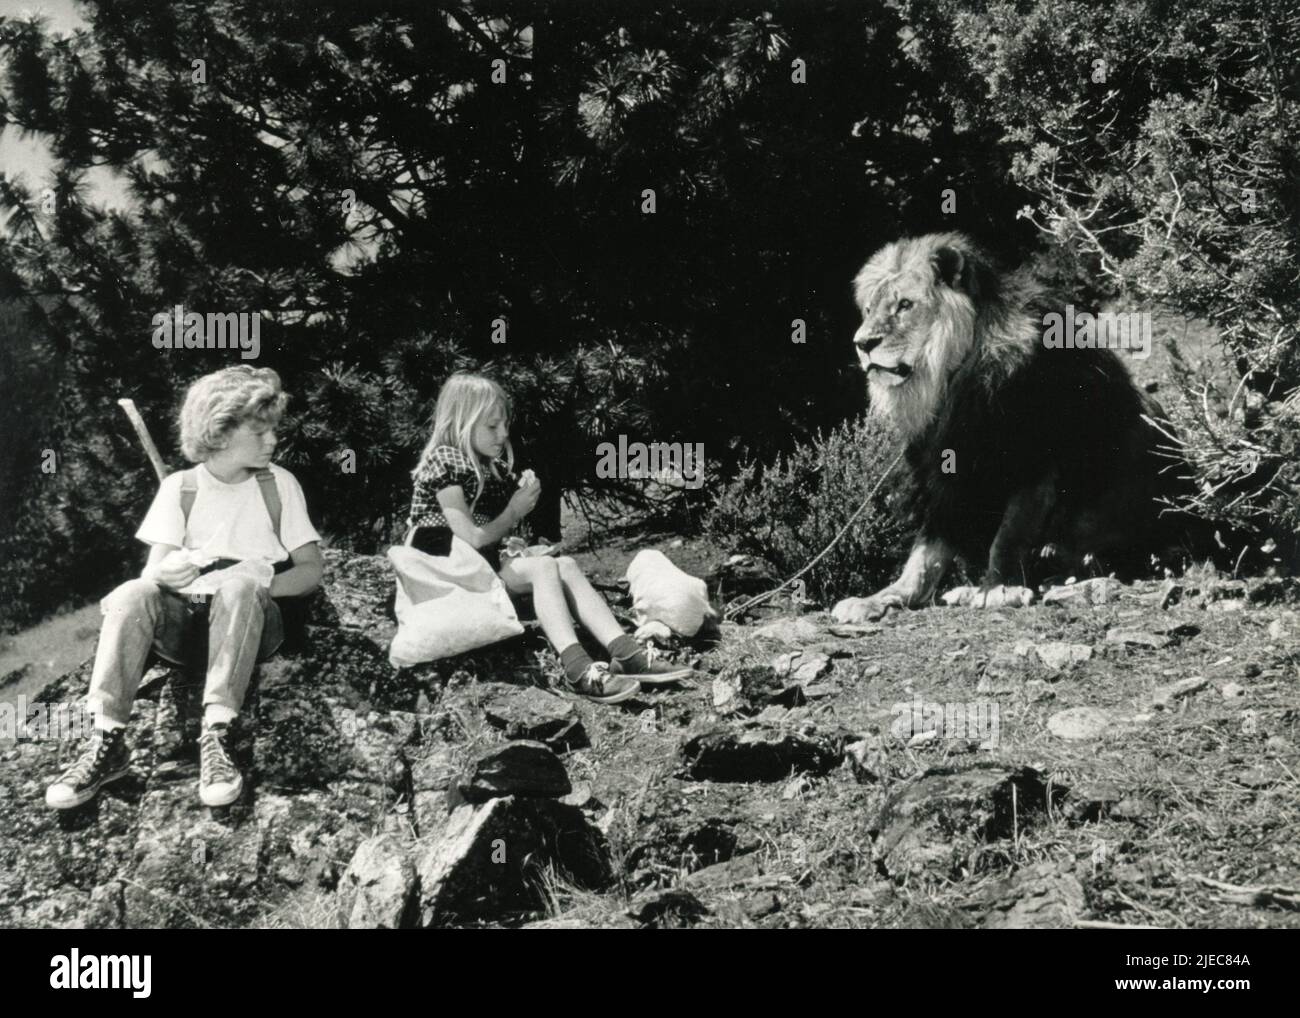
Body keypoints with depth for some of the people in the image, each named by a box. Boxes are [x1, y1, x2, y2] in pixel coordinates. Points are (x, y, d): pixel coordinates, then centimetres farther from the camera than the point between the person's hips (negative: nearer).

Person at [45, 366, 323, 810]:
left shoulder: (279, 483, 7)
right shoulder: (180, 486, 8)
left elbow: (310, 570, 3)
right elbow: (154, 570, 0)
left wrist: (256, 584, -16)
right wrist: (167, 573, -26)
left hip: (252, 620, -1)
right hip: (184, 616, 1)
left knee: (239, 585, -35)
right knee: (132, 594, -30)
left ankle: (216, 736, -41)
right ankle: (108, 740, -35)